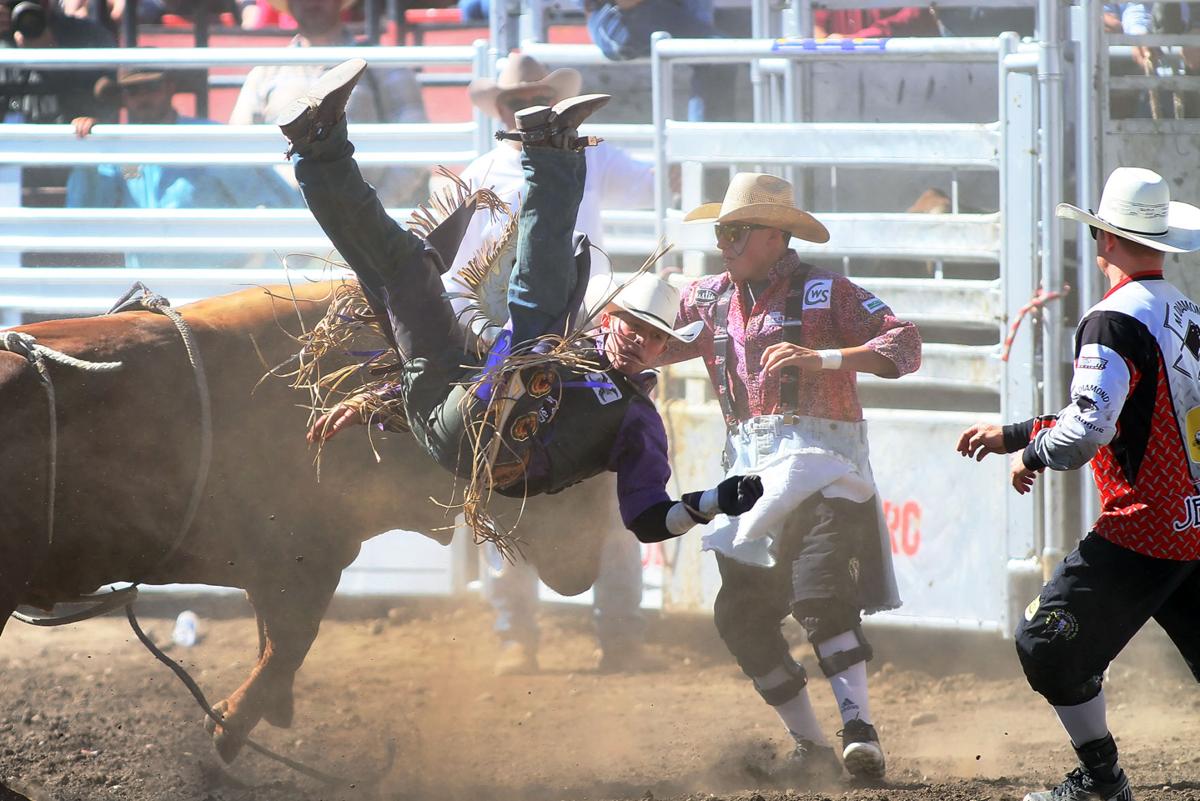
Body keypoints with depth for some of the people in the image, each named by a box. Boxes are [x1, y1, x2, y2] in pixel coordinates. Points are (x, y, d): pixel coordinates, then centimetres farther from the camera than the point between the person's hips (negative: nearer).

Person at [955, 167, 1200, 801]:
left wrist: (1031, 456, -3)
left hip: (1143, 529, -8)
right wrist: (1011, 434, 27)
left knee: (1050, 643, 6)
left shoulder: (1115, 320, -13)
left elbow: (1088, 430, -23)